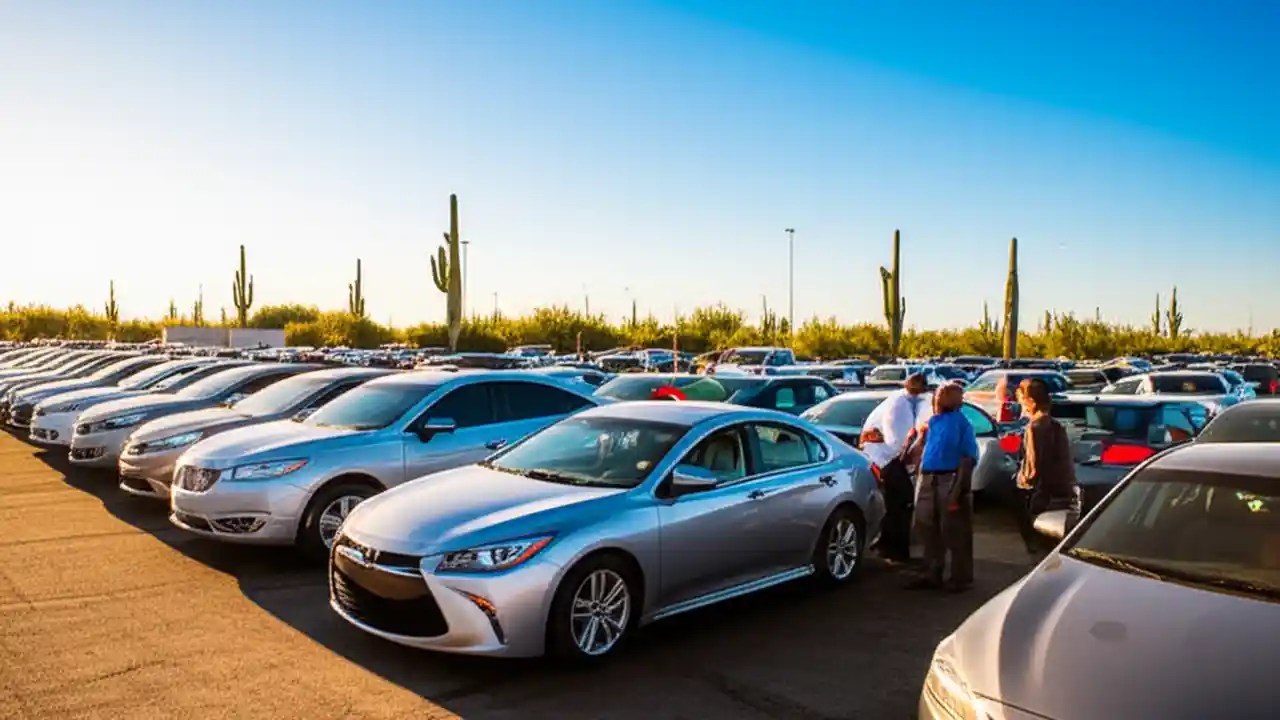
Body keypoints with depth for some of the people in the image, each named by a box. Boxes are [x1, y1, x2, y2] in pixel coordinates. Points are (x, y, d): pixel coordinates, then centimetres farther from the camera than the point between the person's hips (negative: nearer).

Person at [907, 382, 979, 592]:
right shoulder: (932, 421, 15)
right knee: (928, 529, 14)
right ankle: (932, 573, 26)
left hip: (950, 480, -8)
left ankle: (960, 577, 11)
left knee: (955, 532, 0)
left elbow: (968, 459, -12)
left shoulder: (960, 421, -8)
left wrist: (959, 491, -17)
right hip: (928, 480, 8)